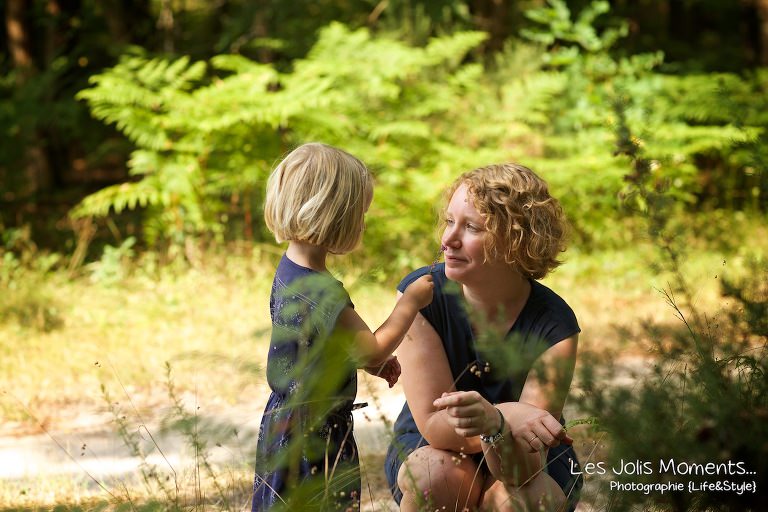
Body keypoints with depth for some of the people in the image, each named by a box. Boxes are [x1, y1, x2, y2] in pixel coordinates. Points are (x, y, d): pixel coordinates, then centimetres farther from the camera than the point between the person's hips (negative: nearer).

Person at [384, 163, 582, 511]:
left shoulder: (553, 326, -23)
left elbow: (523, 470, -29)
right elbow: (432, 423, -23)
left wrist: (493, 424, -51)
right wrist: (509, 416, -42)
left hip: (529, 466, 0)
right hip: (427, 447, 0)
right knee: (435, 474, -33)